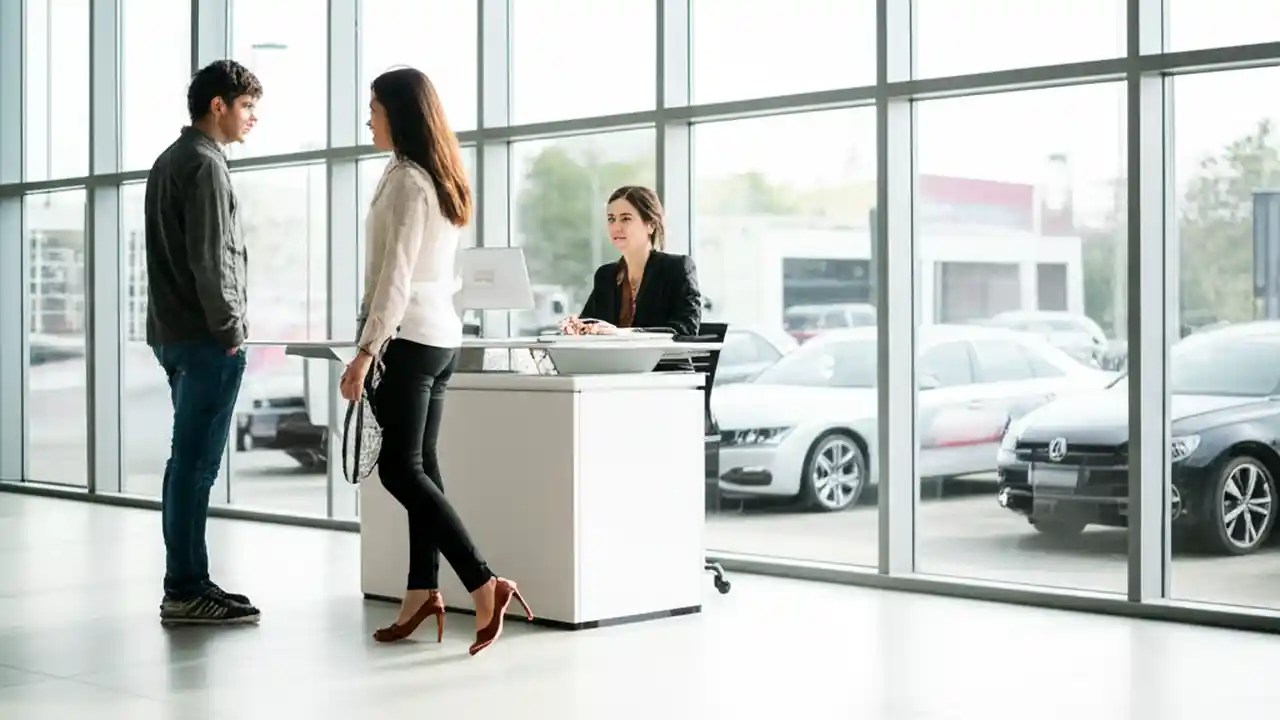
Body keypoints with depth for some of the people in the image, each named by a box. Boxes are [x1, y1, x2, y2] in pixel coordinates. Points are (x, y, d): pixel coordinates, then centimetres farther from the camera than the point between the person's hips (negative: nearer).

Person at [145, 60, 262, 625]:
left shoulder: (169, 161, 19)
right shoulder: (205, 162, -11)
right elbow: (210, 257, -18)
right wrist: (229, 329, -13)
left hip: (174, 333, 10)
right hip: (204, 339, -10)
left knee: (189, 462, 11)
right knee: (196, 463, -8)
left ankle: (186, 584, 15)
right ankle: (186, 591, -6)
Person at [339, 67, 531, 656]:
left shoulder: (406, 180, -13)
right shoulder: (443, 180, 15)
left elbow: (395, 276, -19)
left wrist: (364, 352, -20)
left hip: (409, 336, -9)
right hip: (441, 334, 10)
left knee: (400, 469, -9)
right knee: (421, 464, 9)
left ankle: (484, 585, -16)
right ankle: (421, 592, 9)